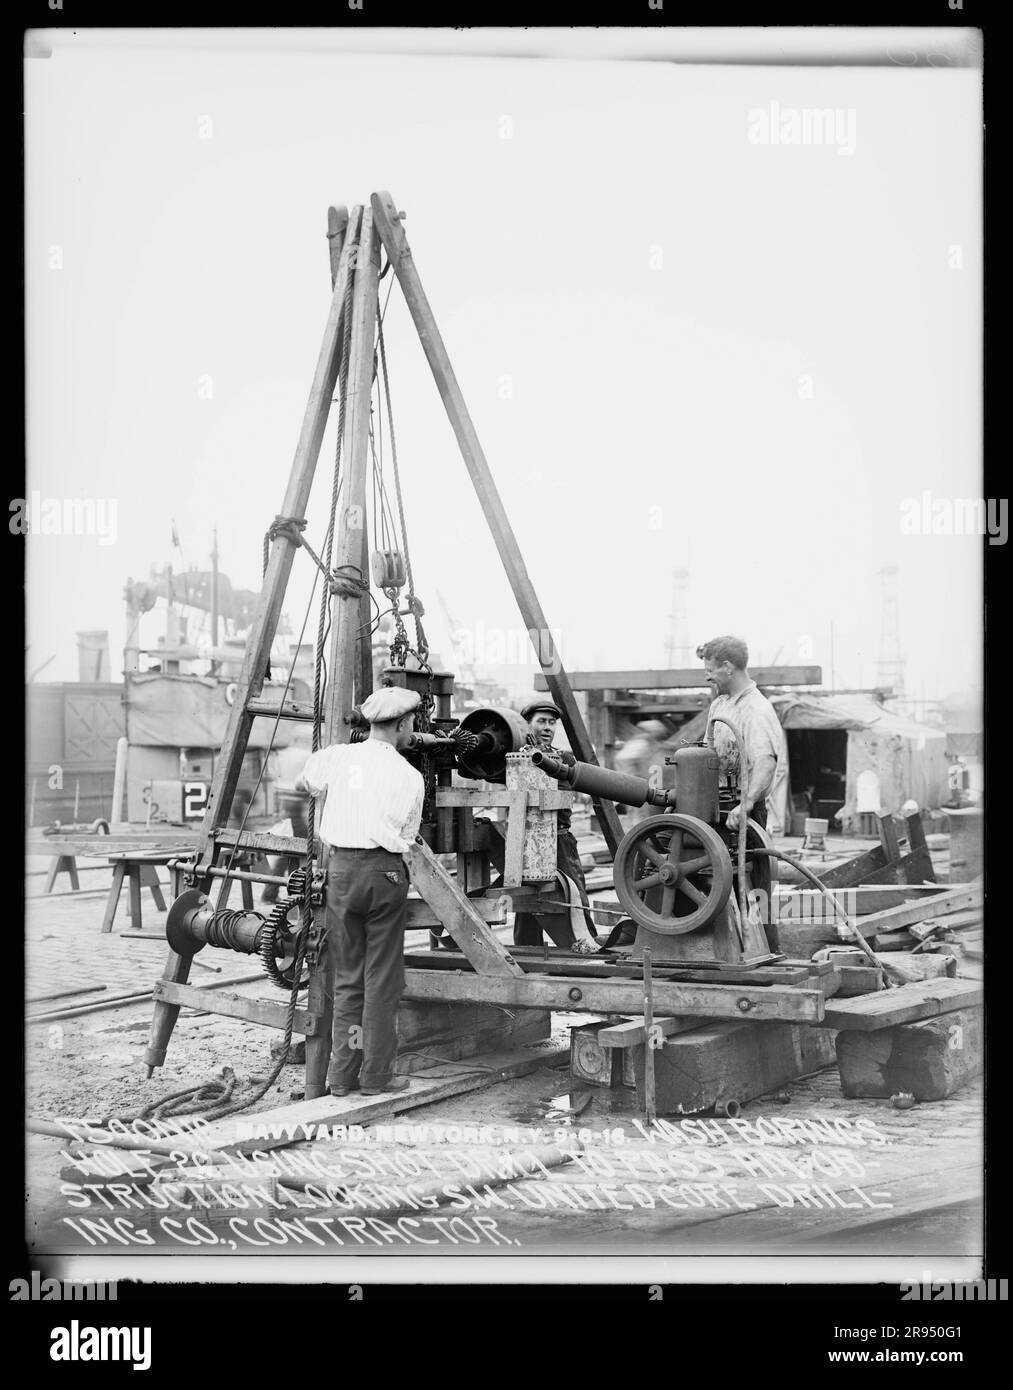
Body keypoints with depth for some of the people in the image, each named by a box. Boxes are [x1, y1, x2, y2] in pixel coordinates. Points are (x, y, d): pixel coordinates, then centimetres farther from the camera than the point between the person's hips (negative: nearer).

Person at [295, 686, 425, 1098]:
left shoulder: (334, 758, 6)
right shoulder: (411, 777, 0)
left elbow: (301, 785, 26)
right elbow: (406, 837, 3)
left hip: (340, 867, 3)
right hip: (385, 869, -3)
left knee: (347, 976, 10)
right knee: (382, 979, 4)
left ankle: (342, 1074, 12)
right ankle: (376, 1074, 7)